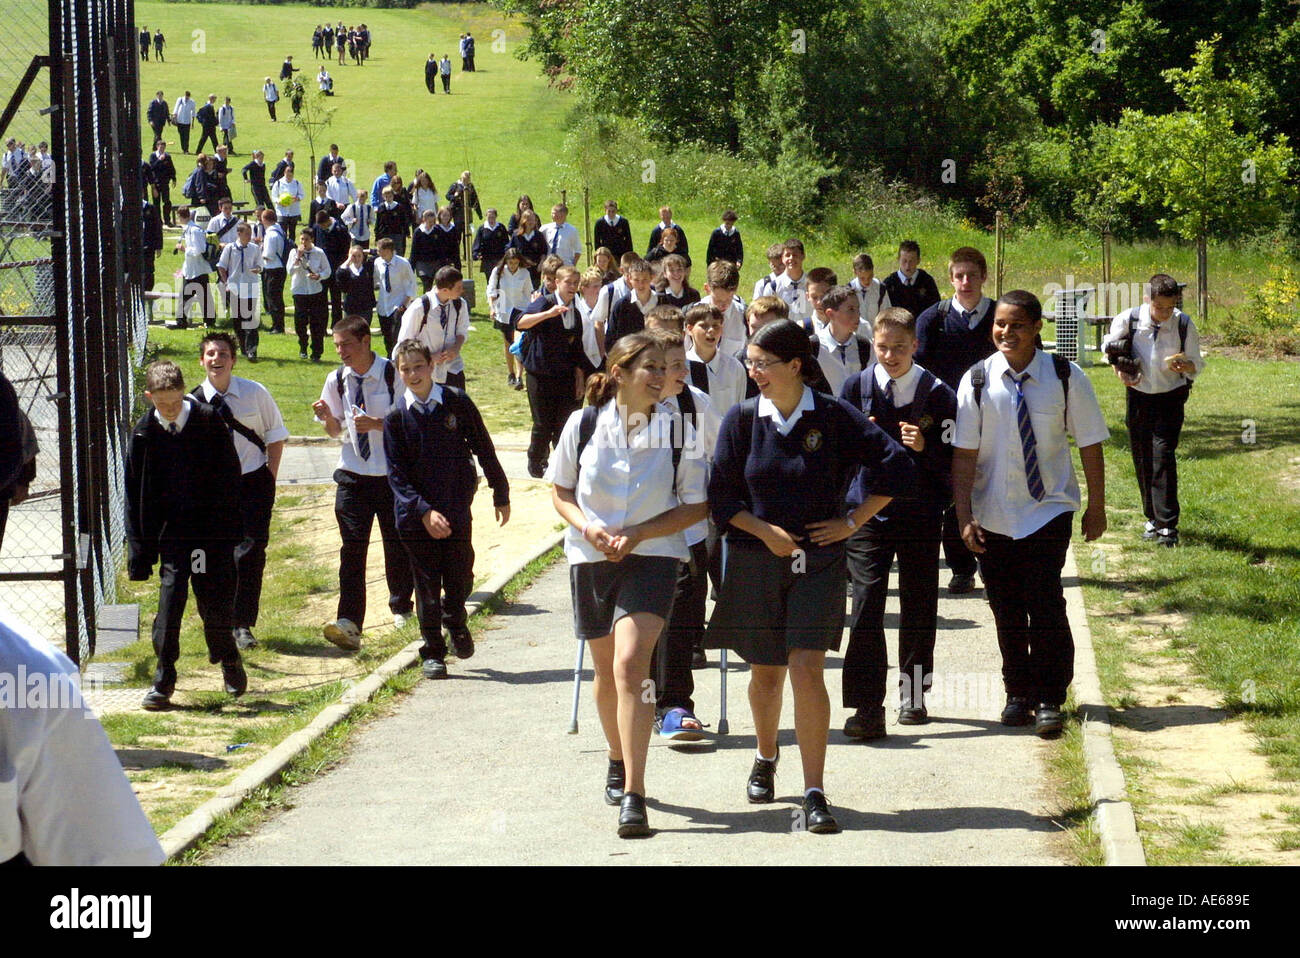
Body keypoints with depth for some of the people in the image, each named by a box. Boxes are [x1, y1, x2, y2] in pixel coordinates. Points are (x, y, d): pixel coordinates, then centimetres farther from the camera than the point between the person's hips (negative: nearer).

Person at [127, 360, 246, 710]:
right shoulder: (144, 433, -2)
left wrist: (226, 529, -5)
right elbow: (135, 495, 3)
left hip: (212, 533, 0)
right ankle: (163, 682, 1)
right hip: (172, 534, 1)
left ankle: (228, 658, 32)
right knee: (169, 605, -8)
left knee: (216, 603, 5)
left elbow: (229, 476, 0)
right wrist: (139, 551, -1)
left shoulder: (208, 421, -5)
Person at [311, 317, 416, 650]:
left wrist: (376, 424, -23)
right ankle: (348, 624, -16)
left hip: (392, 473, -2)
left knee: (396, 543, 12)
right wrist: (327, 417, -9)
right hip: (353, 475, 2)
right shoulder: (337, 380, 4)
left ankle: (401, 607, 36)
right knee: (352, 548, -8)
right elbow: (335, 431, 13)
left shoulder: (392, 375, -10)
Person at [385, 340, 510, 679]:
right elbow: (397, 474, -6)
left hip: (457, 510, 0)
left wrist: (501, 495, 9)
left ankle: (455, 620, 36)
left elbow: (484, 450, 6)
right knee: (427, 586, 4)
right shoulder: (397, 416, -4)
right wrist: (423, 511, -17)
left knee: (460, 579, 4)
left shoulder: (456, 402, -3)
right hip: (416, 515, 0)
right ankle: (432, 653, 16)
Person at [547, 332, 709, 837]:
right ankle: (619, 761, 43)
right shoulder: (584, 424, -2)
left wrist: (638, 533, -13)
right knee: (606, 671, 15)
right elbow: (560, 491, 8)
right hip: (590, 560, 3)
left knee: (630, 666, -19)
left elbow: (696, 505, -1)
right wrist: (587, 527, -12)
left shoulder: (678, 430, -6)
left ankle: (633, 796, -22)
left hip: (652, 557, -3)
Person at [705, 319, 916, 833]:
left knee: (806, 669, -14)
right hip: (755, 563, 2)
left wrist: (852, 522, -5)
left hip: (818, 562, -2)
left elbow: (897, 467, -4)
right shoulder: (742, 419, -2)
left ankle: (814, 795, -12)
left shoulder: (834, 417, -7)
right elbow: (721, 496, 1)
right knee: (766, 672, 14)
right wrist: (765, 531, -11)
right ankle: (766, 758, 42)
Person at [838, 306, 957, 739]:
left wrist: (924, 447, -18)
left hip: (920, 513, 0)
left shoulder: (937, 394, 0)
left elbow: (952, 461, 0)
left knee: (919, 606, 9)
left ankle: (913, 696, 27)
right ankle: (867, 708, -14)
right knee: (866, 603, -12)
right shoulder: (856, 388, 4)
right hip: (867, 510, 0)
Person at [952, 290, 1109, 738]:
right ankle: (1018, 694, 25)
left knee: (1045, 605, -8)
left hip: (1048, 511, -2)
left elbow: (1089, 444, 1)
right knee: (1006, 611, 9)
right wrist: (965, 517, -11)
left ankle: (1049, 700, 4)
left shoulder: (1065, 377, -8)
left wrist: (1096, 507, 4)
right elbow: (964, 453, -6)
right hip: (993, 514, 2)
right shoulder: (978, 380, -7)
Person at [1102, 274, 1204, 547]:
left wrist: (1185, 366, -23)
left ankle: (1167, 527, -15)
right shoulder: (1127, 320, -8)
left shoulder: (1184, 324, -10)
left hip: (1170, 398, -2)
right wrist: (1120, 371, -7)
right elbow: (1110, 347, 11)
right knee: (1142, 460, 6)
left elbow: (1197, 364, 1)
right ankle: (1152, 519, 21)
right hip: (1138, 395, 2)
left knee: (1163, 456, -14)